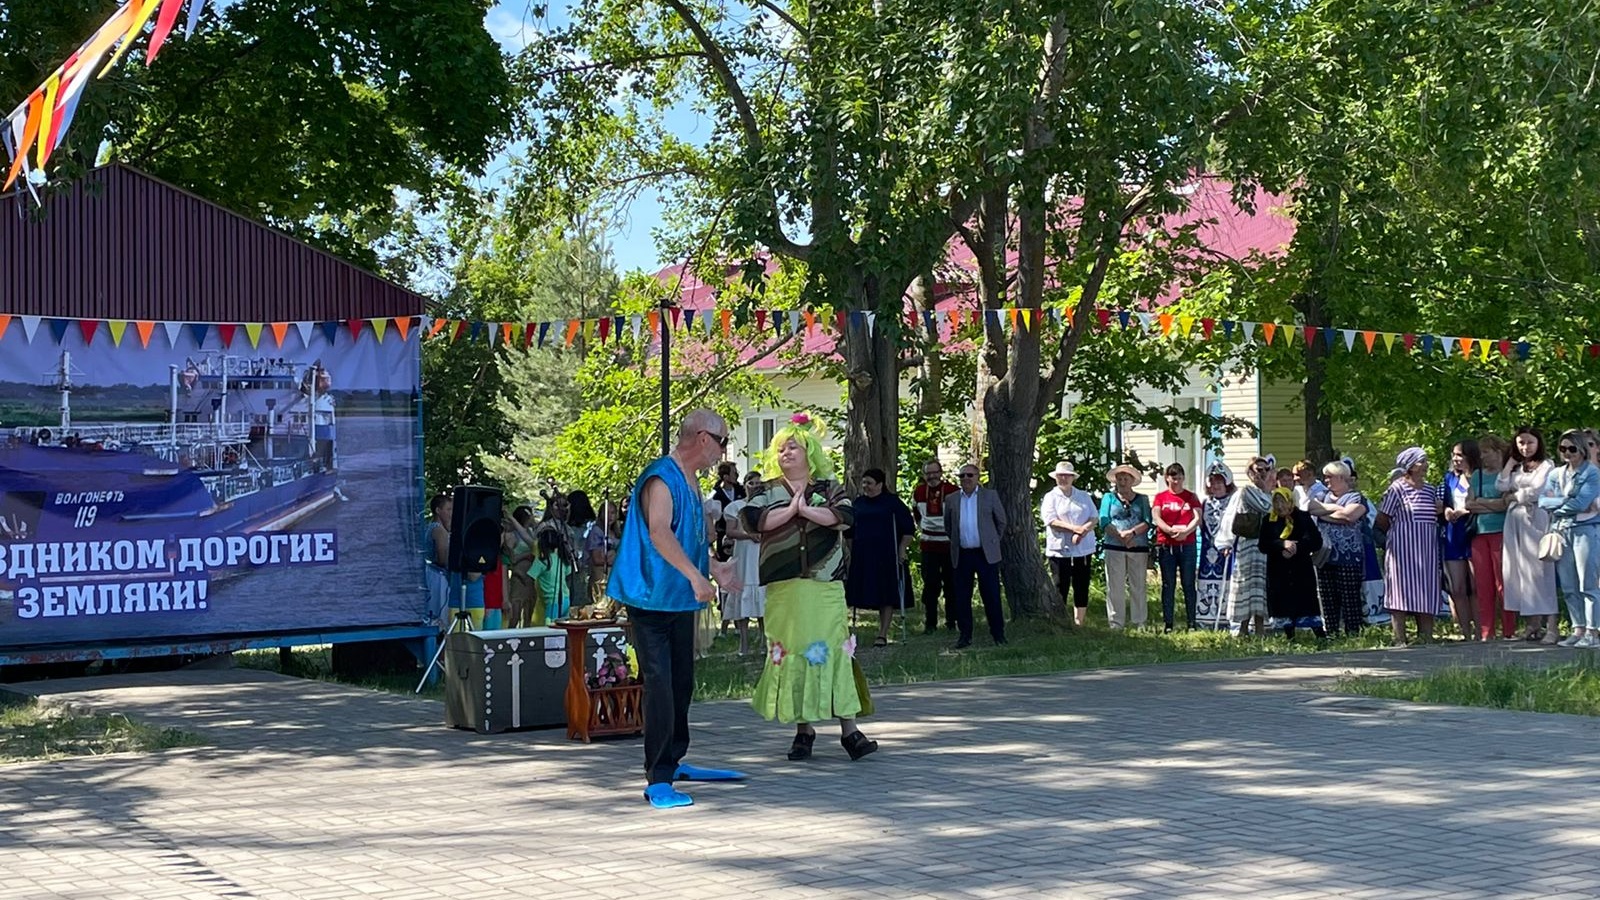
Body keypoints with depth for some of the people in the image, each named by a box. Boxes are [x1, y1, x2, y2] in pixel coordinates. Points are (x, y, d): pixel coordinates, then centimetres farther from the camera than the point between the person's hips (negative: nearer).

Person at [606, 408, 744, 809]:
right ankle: (658, 780, -8)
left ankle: (673, 761, 31)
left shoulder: (690, 481, 16)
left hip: (680, 601, 10)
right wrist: (696, 578, -32)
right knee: (660, 686, -10)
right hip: (652, 599, -10)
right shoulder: (661, 477, -17)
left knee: (681, 683, 17)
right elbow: (660, 533, -29)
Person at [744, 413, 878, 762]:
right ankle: (803, 729, 11)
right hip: (783, 589, 1)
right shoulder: (768, 491, 11)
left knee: (835, 651, -6)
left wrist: (807, 510, -12)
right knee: (790, 654, 1)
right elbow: (754, 520, -7)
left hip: (825, 587, -1)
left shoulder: (829, 488, 10)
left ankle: (849, 730, -4)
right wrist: (791, 509, -9)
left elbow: (845, 516, -8)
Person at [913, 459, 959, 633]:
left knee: (950, 585, 6)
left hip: (949, 545, -2)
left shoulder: (953, 491, -9)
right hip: (928, 545, 2)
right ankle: (930, 622, 6)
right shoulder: (918, 493, 4)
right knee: (930, 585, 1)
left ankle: (951, 622, 14)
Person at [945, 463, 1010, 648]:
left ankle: (998, 633, 10)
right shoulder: (952, 500, 7)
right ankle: (964, 635, 12)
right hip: (961, 555, 2)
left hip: (986, 554, -2)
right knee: (961, 597, 4)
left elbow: (1001, 521, 10)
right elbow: (948, 524, 19)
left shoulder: (990, 496, 2)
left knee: (991, 596, 0)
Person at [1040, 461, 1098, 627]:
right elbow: (1051, 521, -9)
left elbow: (1094, 518, 5)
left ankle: (1079, 623, 11)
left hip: (1083, 549, 3)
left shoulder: (1084, 497, 14)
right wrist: (1075, 528, -19)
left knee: (1082, 588, 5)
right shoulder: (1050, 497, 4)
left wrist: (1082, 532, -15)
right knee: (1060, 588, -1)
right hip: (1060, 549, -3)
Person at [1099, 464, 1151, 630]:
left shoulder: (1142, 499, 13)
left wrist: (1132, 532, -18)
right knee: (1115, 587, -2)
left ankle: (1139, 623, 6)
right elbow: (1104, 522, -1)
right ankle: (1116, 623, 1)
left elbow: (1147, 522, 0)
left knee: (1138, 586, 2)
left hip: (1139, 548, 1)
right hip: (1114, 548, -1)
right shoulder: (1109, 498, 12)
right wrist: (1121, 536, -14)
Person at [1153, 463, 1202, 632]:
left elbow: (1198, 518, -2)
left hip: (1187, 545, 0)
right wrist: (1171, 530, -20)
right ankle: (1167, 623, 6)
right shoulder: (1160, 497, 8)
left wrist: (1185, 531, -19)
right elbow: (1156, 518, -4)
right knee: (1168, 585, 3)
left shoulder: (1191, 497, 8)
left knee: (1189, 584, 1)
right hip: (1166, 546, 0)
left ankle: (1191, 623, 5)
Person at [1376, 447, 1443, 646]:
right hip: (1403, 549, -6)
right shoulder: (1397, 488, -6)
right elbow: (1382, 520, -5)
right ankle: (1400, 640, -6)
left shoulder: (1430, 490, 15)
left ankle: (1425, 638, 7)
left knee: (1427, 593, 3)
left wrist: (1440, 511, 7)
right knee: (1402, 592, -7)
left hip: (1427, 550, 7)